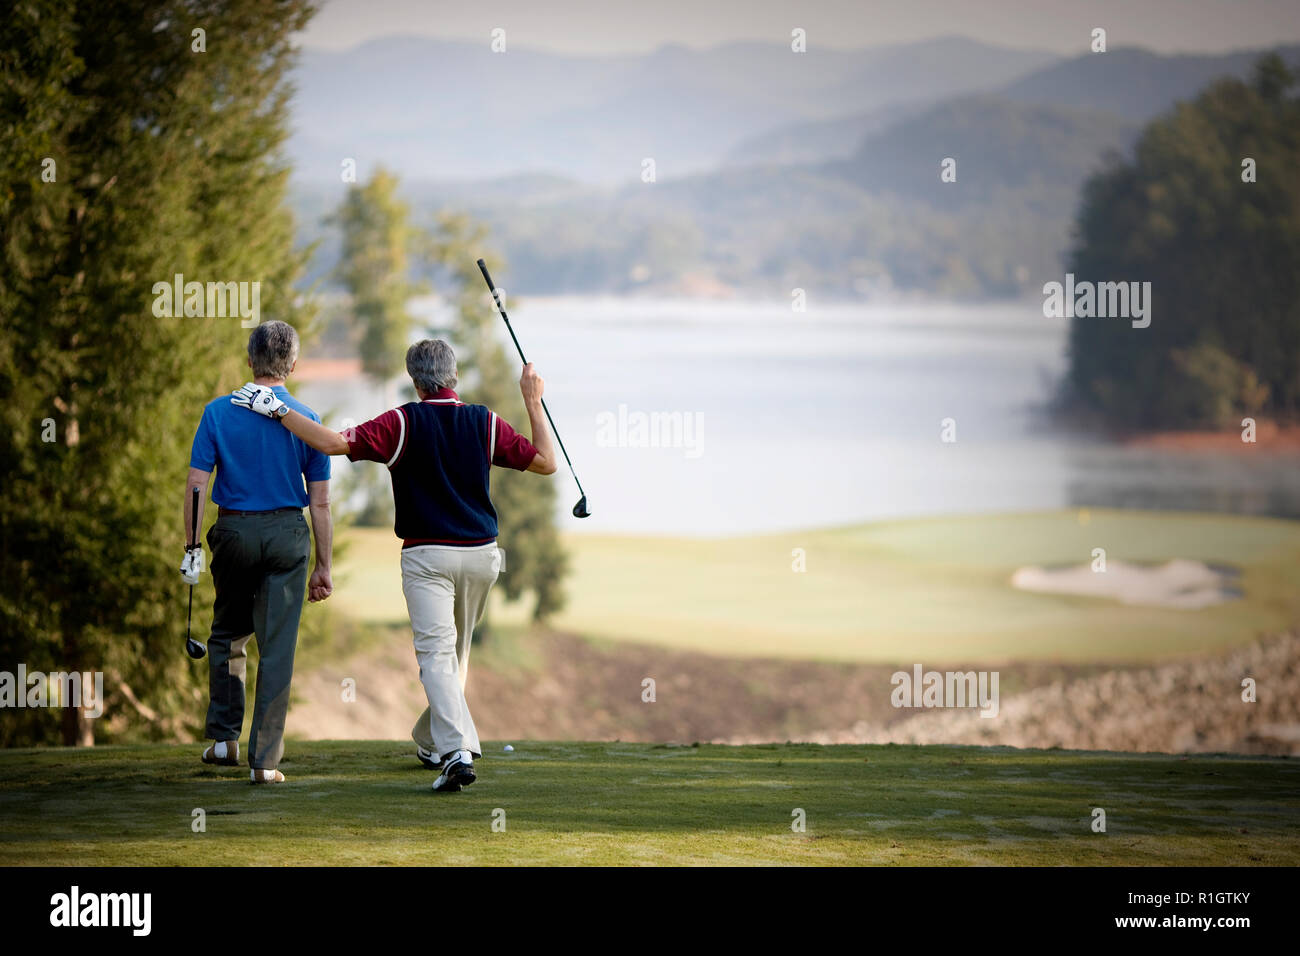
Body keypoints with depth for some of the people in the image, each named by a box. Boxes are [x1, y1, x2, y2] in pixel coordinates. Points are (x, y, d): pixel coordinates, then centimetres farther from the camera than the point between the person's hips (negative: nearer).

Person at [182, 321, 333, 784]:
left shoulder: (218, 412, -3)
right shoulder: (306, 420, -2)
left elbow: (196, 484, -6)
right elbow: (320, 501, -1)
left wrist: (191, 546, 0)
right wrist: (323, 567, 5)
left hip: (234, 532, 1)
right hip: (287, 535, -1)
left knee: (228, 635, 21)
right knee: (277, 648, 1)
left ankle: (224, 737, 16)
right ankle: (265, 759, -1)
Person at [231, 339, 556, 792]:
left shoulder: (403, 423, -9)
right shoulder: (485, 422, 0)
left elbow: (333, 442, -19)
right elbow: (545, 462, 4)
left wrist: (277, 409, -11)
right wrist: (533, 401, 12)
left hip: (426, 556, -4)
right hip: (481, 555, 4)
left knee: (436, 654, -11)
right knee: (457, 653, 20)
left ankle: (457, 749, -29)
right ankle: (431, 742, 35)